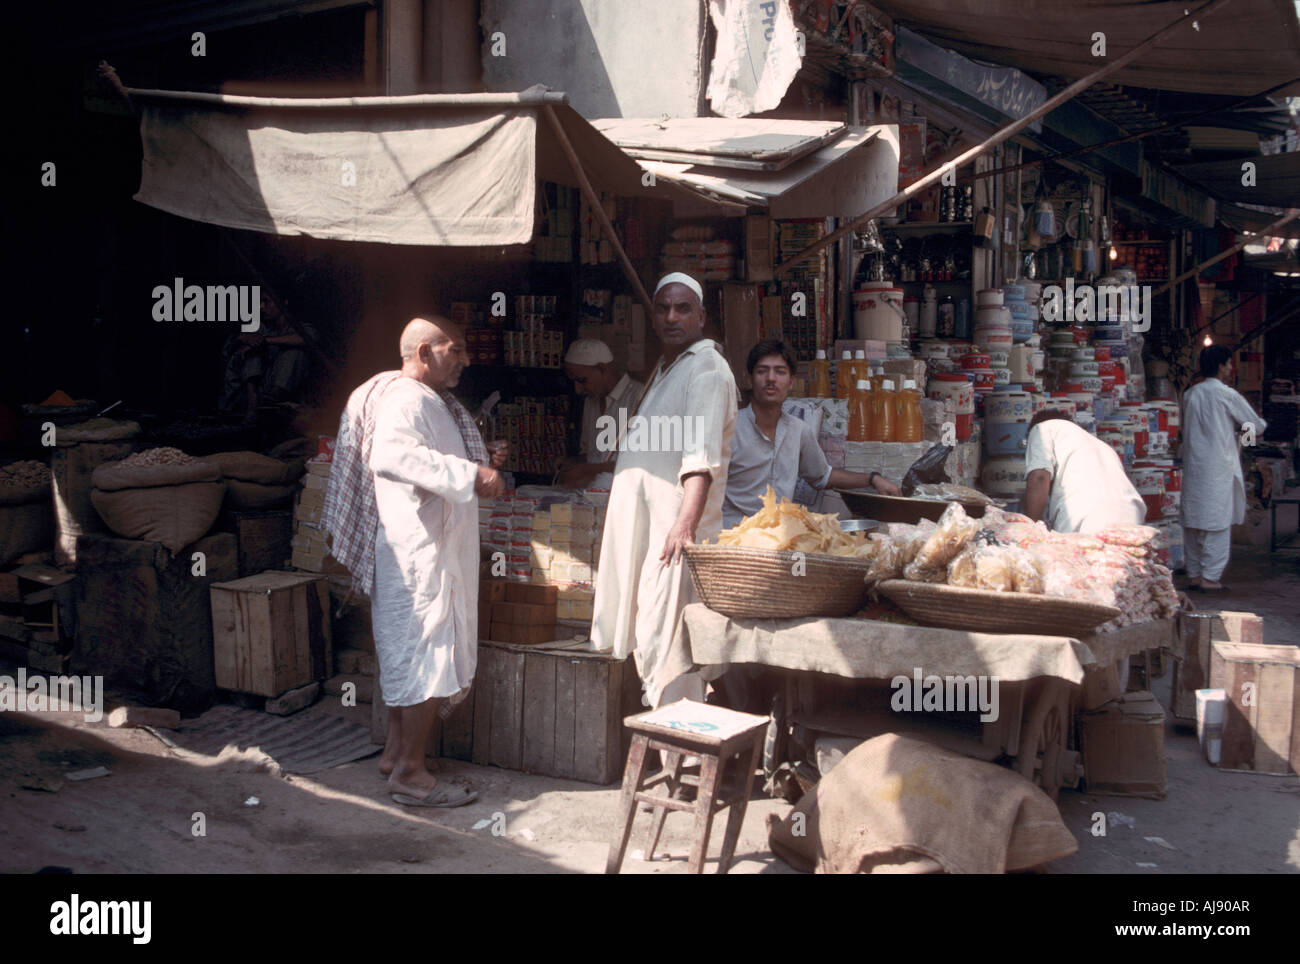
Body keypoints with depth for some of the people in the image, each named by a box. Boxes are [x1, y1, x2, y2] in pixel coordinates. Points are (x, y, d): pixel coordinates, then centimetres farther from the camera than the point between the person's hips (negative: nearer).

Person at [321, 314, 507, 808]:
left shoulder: (433, 401, 17)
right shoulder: (406, 398, -16)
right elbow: (390, 455, -35)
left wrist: (481, 465, 12)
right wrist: (468, 473, -35)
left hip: (433, 550, 11)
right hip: (416, 550, -11)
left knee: (406, 653, 16)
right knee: (425, 654, -6)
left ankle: (396, 753, 26)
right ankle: (410, 771, 1)